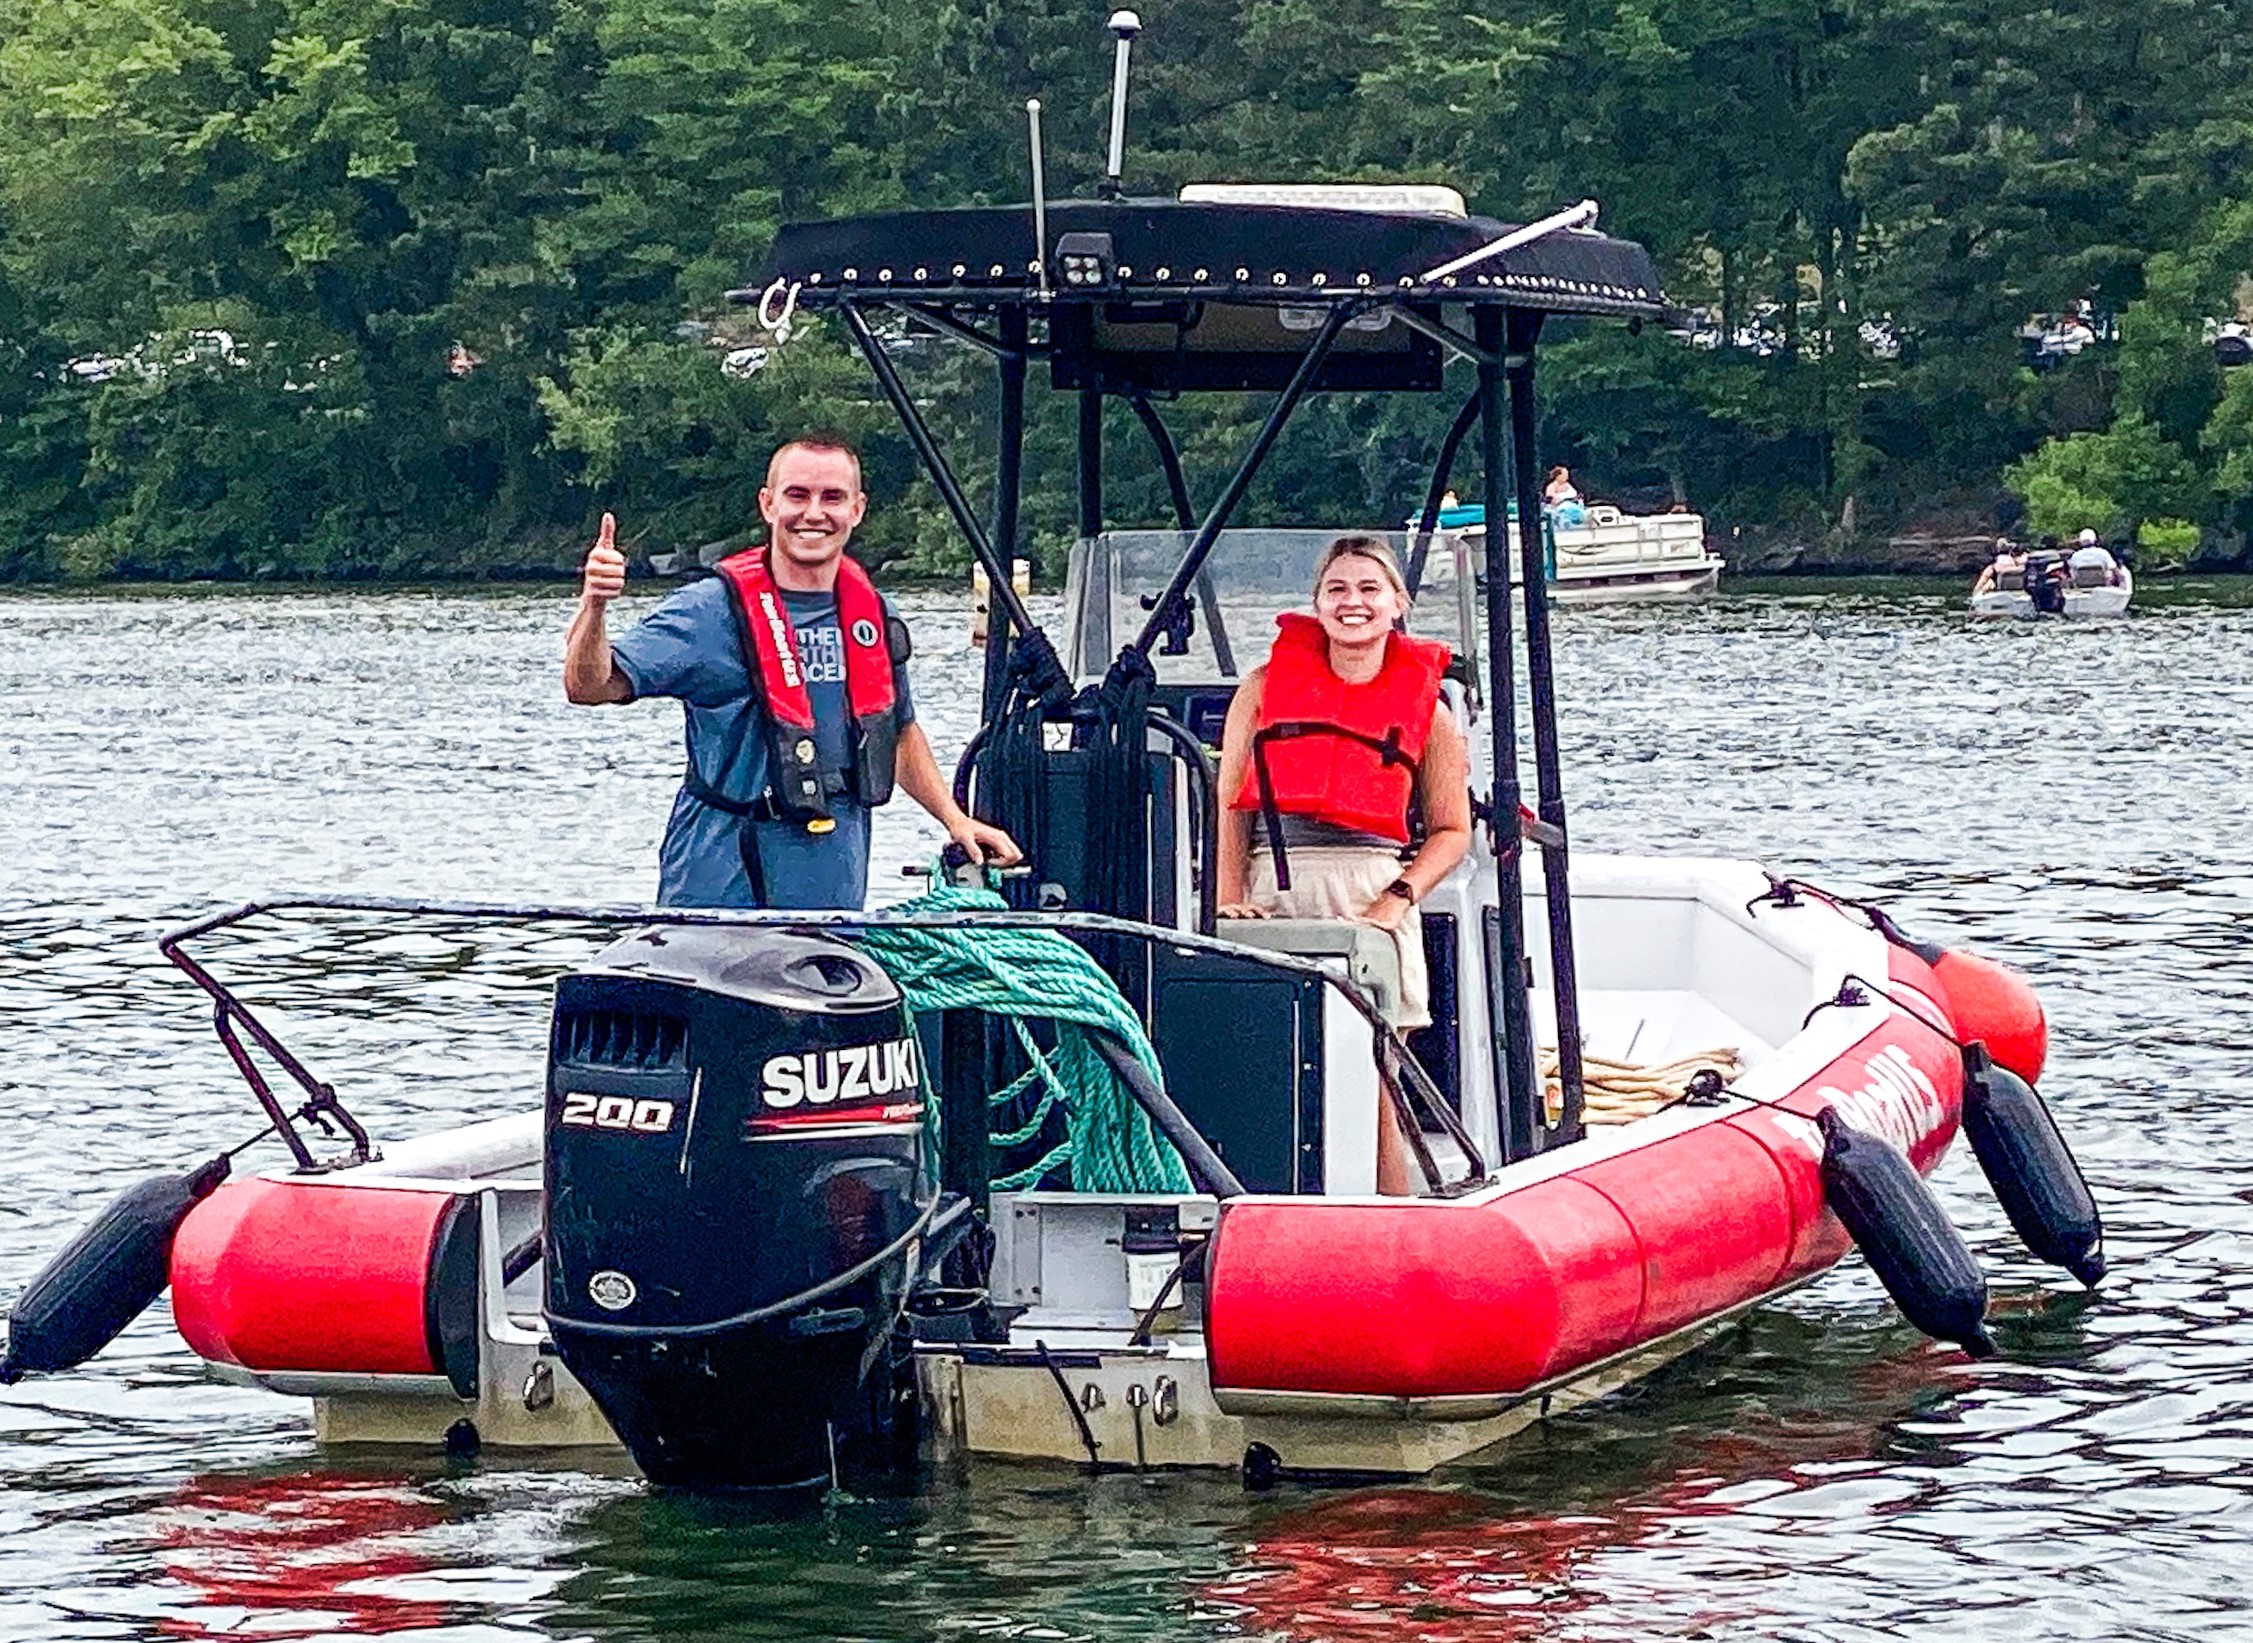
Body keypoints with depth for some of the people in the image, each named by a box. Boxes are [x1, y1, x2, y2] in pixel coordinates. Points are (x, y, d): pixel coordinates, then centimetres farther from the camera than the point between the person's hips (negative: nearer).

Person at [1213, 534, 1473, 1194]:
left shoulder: (1425, 706, 11)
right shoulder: (1267, 685, 14)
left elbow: (1451, 829, 12)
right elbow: (1231, 803, 11)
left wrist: (1395, 901, -4)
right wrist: (1231, 897, -2)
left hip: (1370, 894, -1)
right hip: (1275, 893, 1)